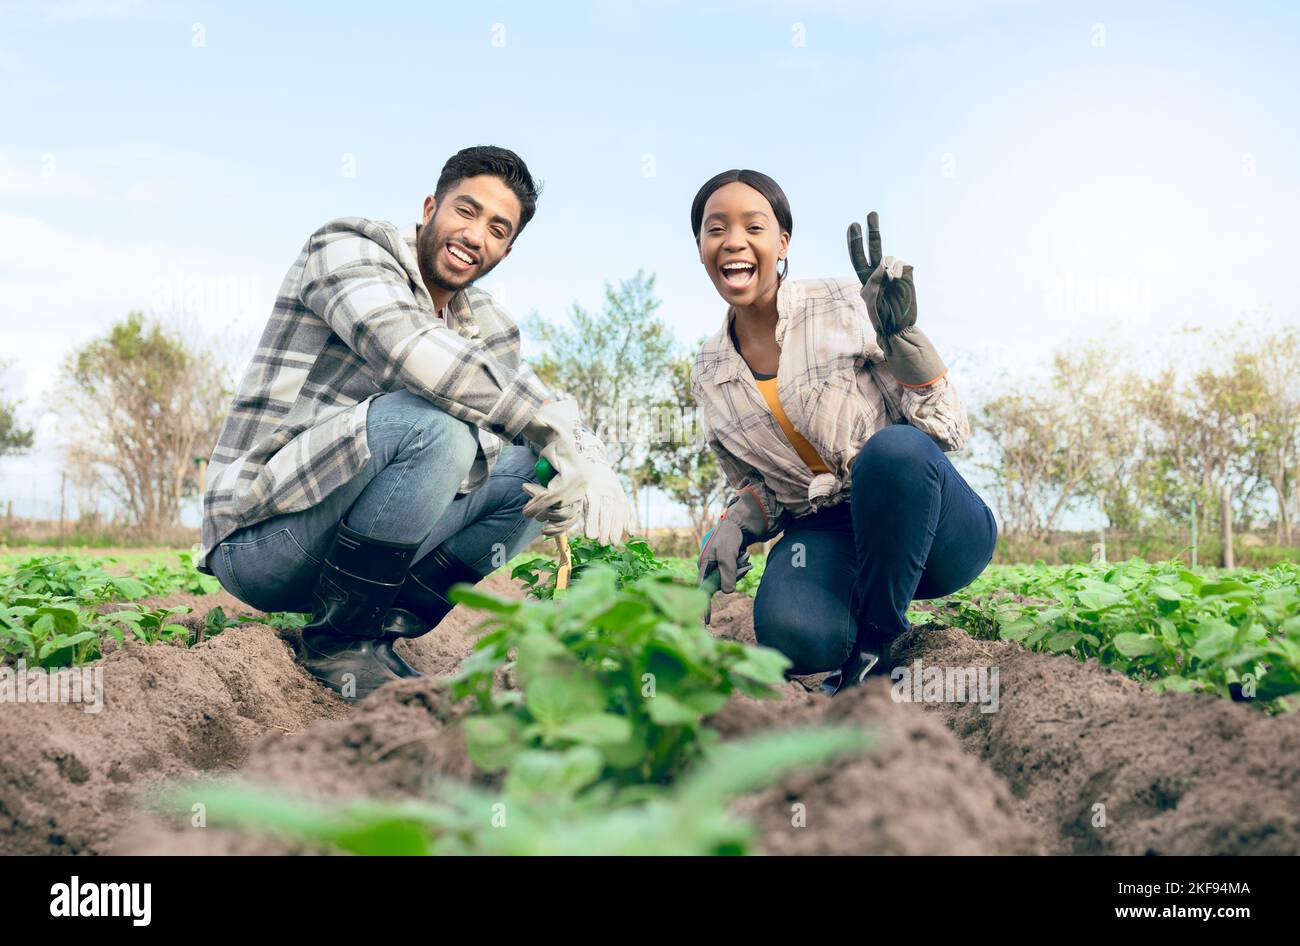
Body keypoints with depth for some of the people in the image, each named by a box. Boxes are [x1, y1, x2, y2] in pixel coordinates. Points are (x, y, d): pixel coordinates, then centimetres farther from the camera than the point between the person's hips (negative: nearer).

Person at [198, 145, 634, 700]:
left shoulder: (489, 327, 13)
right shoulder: (347, 248, -9)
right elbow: (406, 346, -28)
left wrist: (591, 466, -18)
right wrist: (552, 425, -28)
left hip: (340, 544, 7)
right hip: (257, 539, -7)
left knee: (530, 469, -2)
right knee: (433, 423, -29)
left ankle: (382, 627, -4)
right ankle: (337, 644, -15)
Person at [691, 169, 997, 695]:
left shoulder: (846, 307, -6)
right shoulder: (709, 375, 7)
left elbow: (949, 430, -10)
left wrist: (900, 335, -24)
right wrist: (733, 528, -6)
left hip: (933, 531, -1)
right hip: (826, 531, 1)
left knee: (892, 446, -38)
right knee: (792, 635, -35)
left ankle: (878, 644, -16)